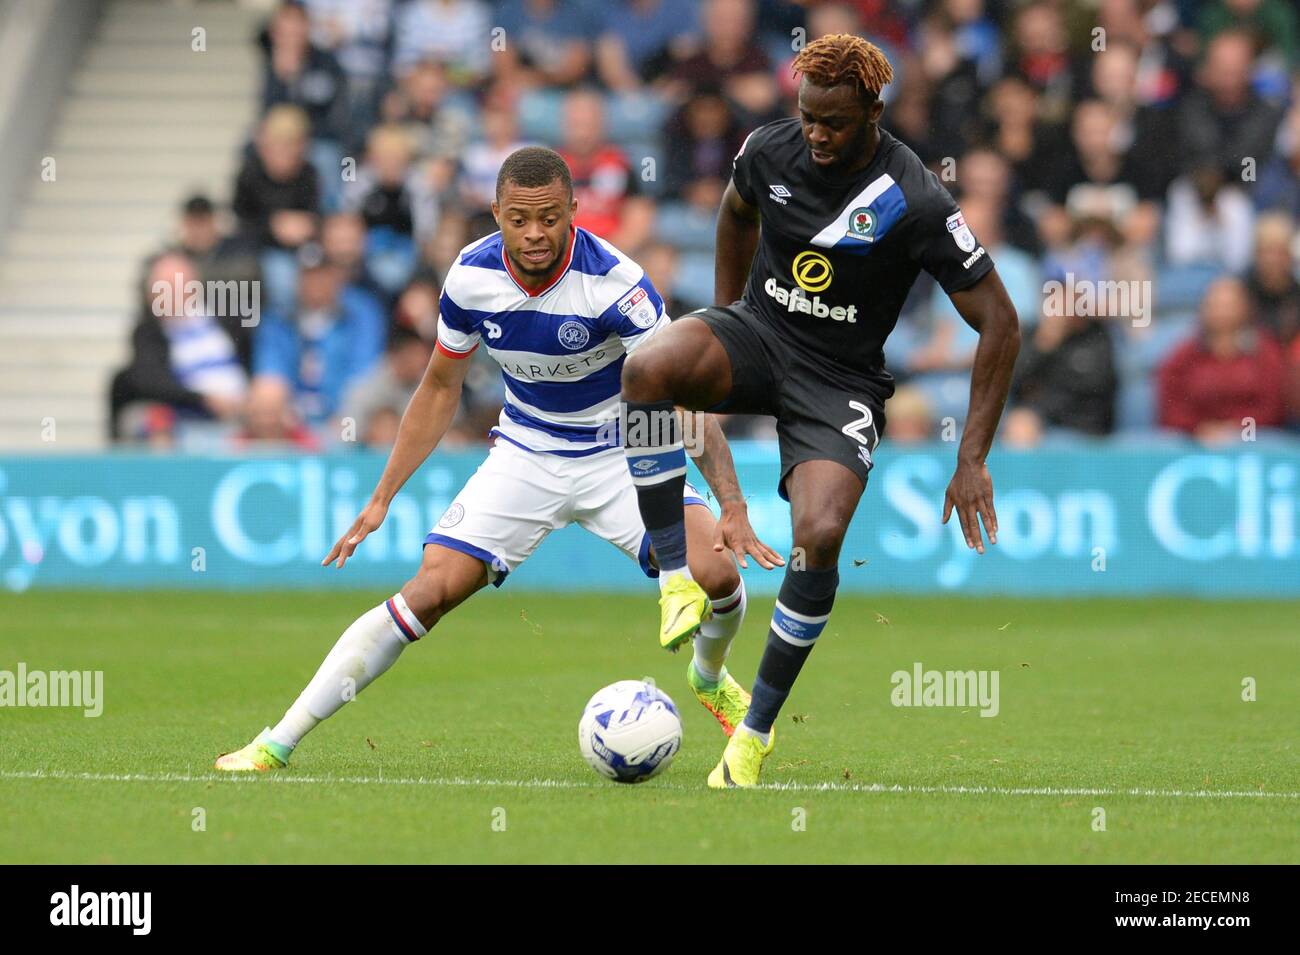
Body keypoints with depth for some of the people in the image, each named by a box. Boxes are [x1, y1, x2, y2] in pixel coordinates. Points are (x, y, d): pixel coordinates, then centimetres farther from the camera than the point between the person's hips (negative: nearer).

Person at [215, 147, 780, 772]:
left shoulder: (614, 282, -26)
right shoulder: (471, 276, -14)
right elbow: (441, 388, 3)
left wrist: (732, 508, -36)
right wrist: (381, 499, 2)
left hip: (622, 454, -2)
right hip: (525, 455, 2)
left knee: (715, 571, -23)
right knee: (430, 592, -14)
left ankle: (710, 678, 14)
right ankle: (278, 742, -10)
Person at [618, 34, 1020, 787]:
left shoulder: (915, 203, -20)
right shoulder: (769, 151, -7)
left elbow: (999, 323, -15)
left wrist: (973, 461, -17)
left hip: (840, 380, -3)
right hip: (758, 332, 3)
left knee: (821, 536, -27)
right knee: (647, 369, -32)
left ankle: (757, 731, -8)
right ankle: (676, 580, -23)